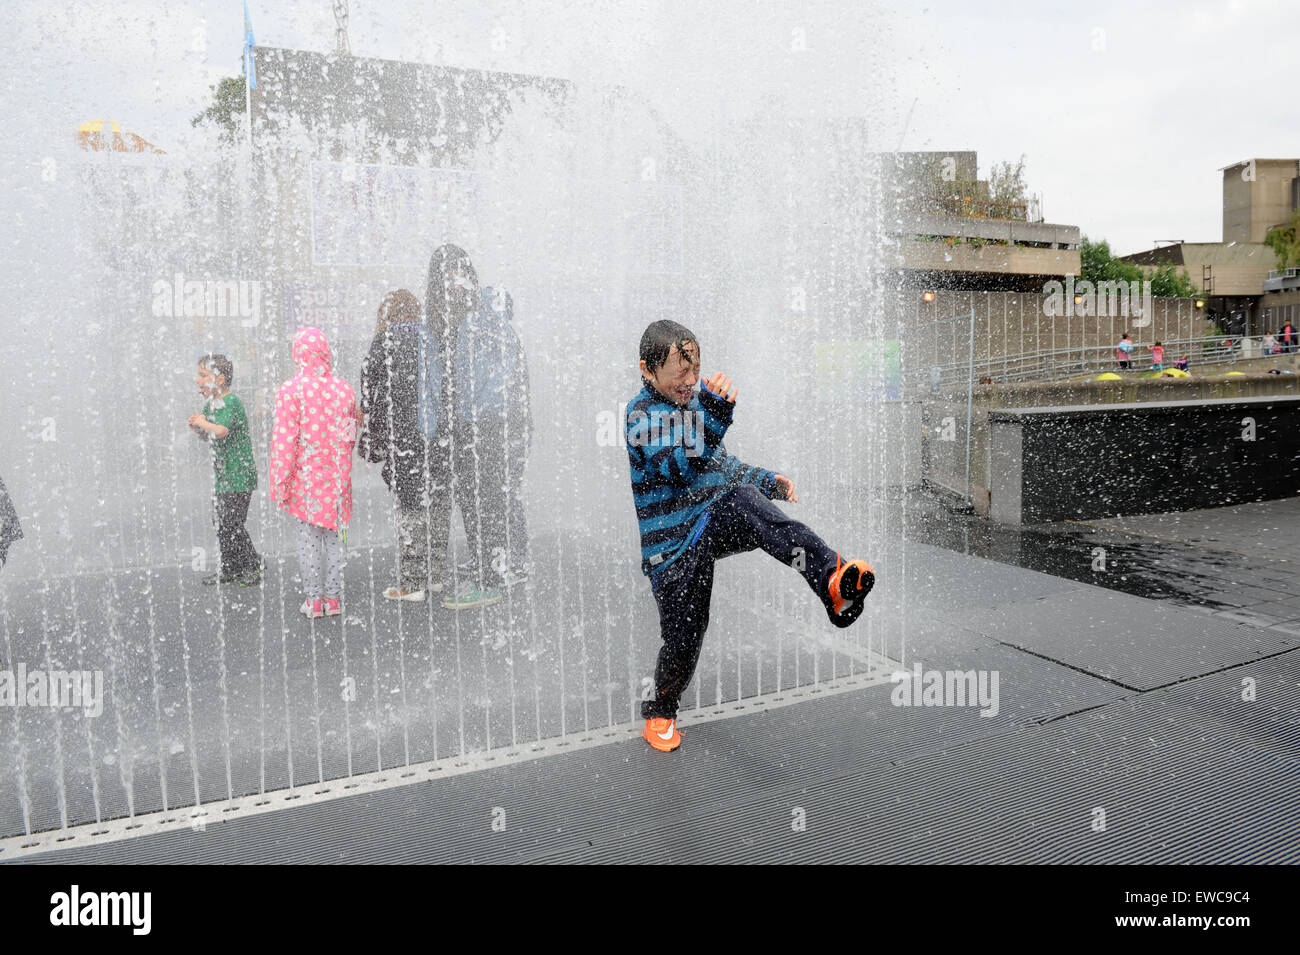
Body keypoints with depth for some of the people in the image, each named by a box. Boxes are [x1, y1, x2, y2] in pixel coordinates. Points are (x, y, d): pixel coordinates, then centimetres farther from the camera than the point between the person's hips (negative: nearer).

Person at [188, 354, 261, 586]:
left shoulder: (231, 403, -18)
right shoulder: (209, 403, 11)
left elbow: (220, 431, -35)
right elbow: (207, 437, 20)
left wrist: (203, 423, -17)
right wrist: (196, 428, -1)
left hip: (239, 475, -9)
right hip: (222, 475, 10)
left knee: (232, 525, -5)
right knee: (220, 523, 14)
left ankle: (253, 567, 9)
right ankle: (230, 569, 25)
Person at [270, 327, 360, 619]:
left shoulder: (290, 390, -10)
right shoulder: (344, 388, 3)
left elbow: (284, 441, -11)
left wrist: (281, 483, -6)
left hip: (306, 476, -3)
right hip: (337, 476, 3)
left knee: (308, 536, 5)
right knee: (334, 535, 11)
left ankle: (314, 600, 9)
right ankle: (334, 598, 15)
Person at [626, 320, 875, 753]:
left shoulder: (694, 402, 14)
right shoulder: (642, 414, -10)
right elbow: (682, 468, -27)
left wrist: (770, 481, 18)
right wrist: (714, 413, -38)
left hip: (714, 525, 4)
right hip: (674, 545, -4)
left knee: (740, 498, -31)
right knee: (683, 639, -1)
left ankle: (831, 579, -51)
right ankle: (659, 712, 31)